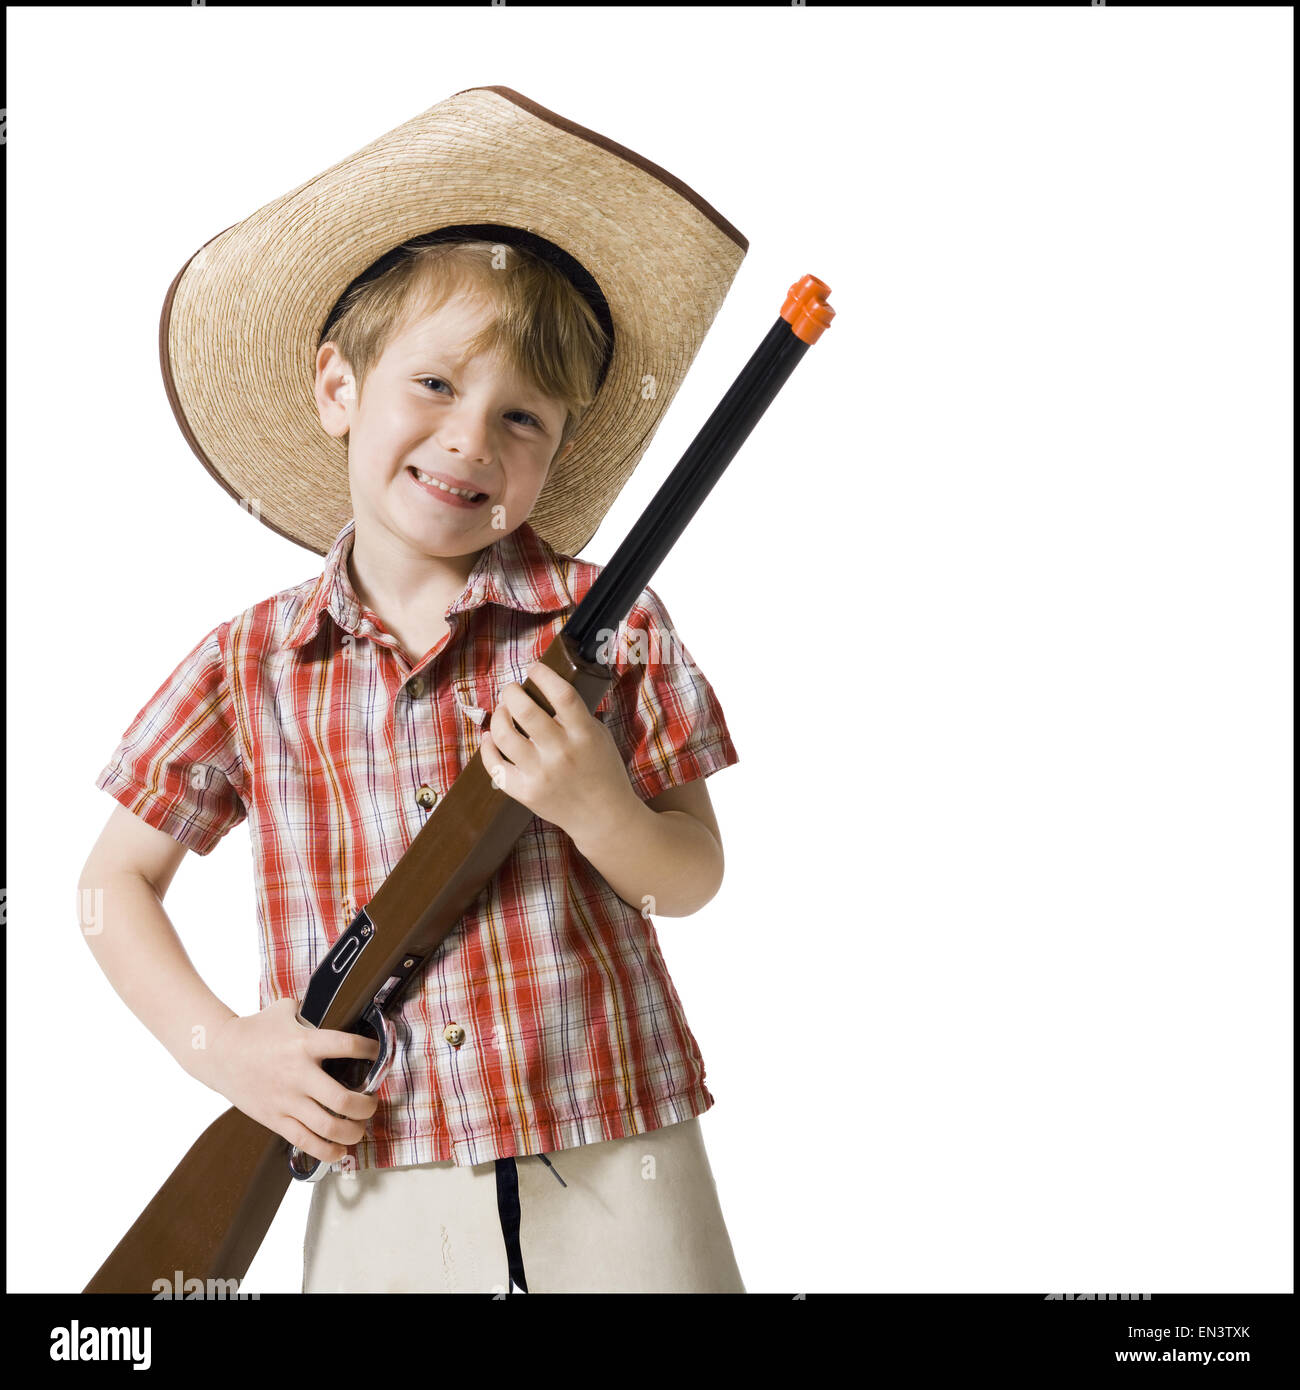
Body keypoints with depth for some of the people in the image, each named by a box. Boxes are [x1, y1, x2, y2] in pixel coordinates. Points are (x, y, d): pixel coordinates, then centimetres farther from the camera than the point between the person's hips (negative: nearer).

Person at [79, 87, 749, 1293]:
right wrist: (218, 1045, -3)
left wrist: (599, 807, -19)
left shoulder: (604, 627, -5)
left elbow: (691, 883, 1)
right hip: (381, 1200, 1)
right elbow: (115, 884, 10)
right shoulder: (251, 665, -1)